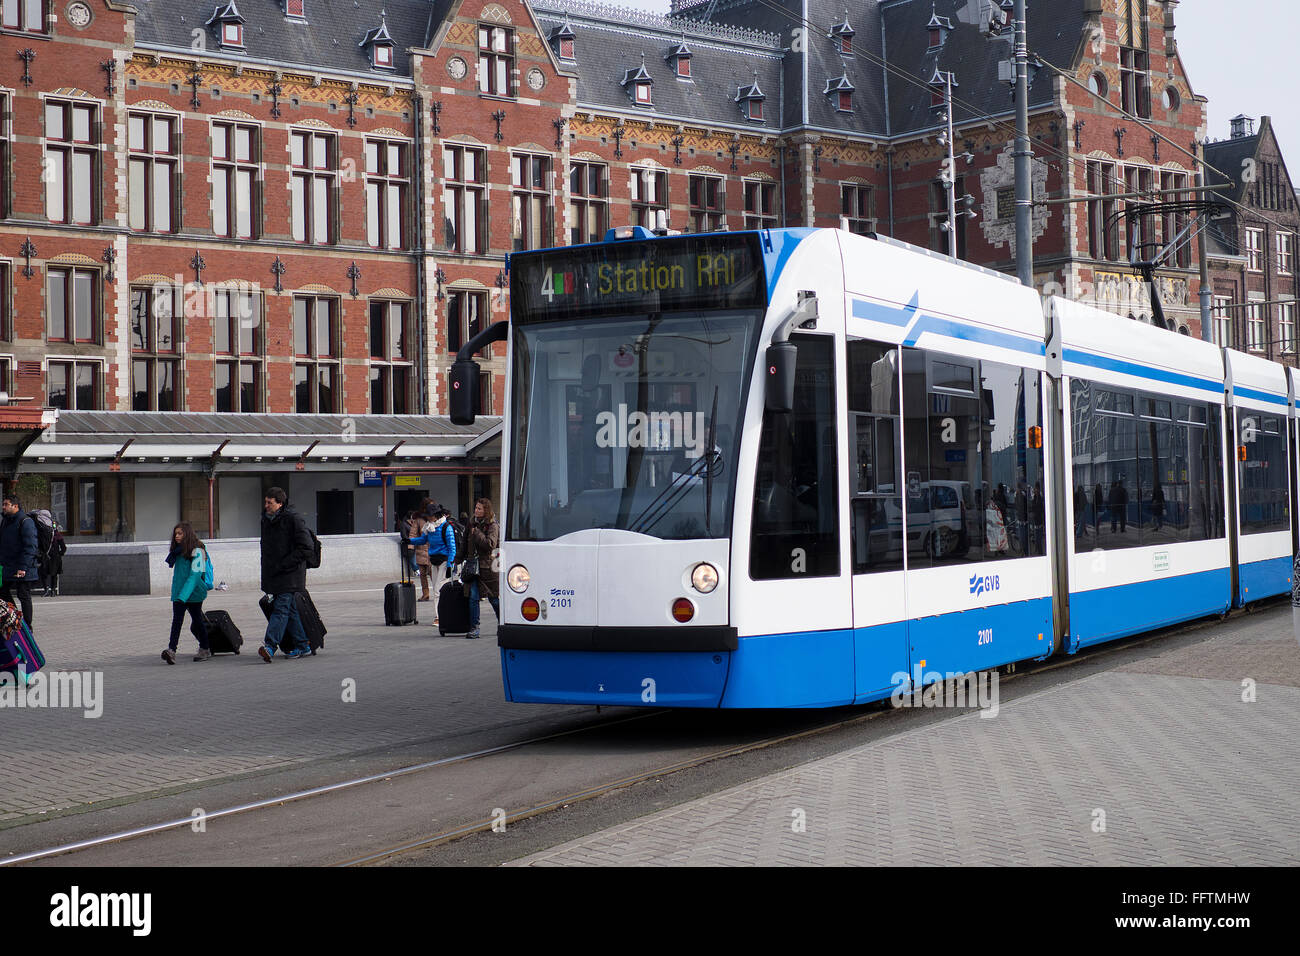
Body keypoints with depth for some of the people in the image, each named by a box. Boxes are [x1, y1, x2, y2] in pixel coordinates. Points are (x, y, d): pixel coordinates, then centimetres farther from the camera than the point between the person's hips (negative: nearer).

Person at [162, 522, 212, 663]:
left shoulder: (197, 551, -12)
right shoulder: (178, 551, 11)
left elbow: (195, 575, -19)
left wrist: (183, 595, -25)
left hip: (193, 593, -6)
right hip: (178, 594, 6)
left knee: (197, 620, 7)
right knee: (177, 620, -6)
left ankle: (205, 649, 21)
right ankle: (171, 650, -11)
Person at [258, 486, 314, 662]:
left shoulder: (293, 519, -11)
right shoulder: (266, 520, 13)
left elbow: (307, 548, -14)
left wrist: (283, 564, -17)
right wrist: (266, 572, 15)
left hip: (290, 575, -8)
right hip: (273, 575, 8)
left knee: (281, 608, -15)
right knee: (290, 610, 10)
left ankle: (270, 645, -25)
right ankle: (303, 646, 17)